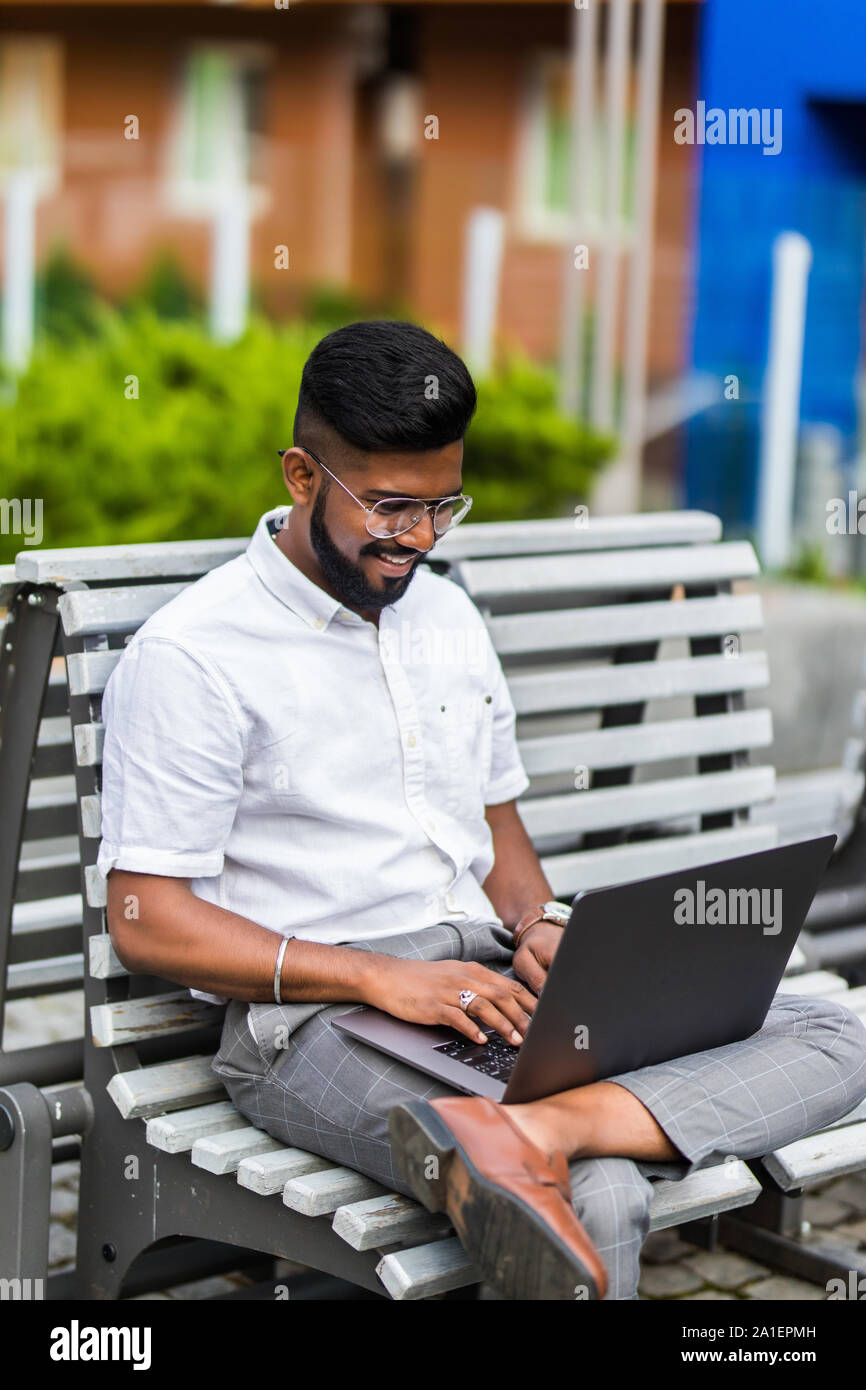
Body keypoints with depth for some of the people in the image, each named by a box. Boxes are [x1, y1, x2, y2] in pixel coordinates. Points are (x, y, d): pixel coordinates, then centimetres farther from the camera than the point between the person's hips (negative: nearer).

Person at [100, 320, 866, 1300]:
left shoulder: (445, 613, 17)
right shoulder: (190, 657, -7)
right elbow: (146, 923, -10)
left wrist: (533, 925, 1)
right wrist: (379, 977, -20)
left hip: (488, 982, 9)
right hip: (318, 1014, -9)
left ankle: (536, 1130, -35)